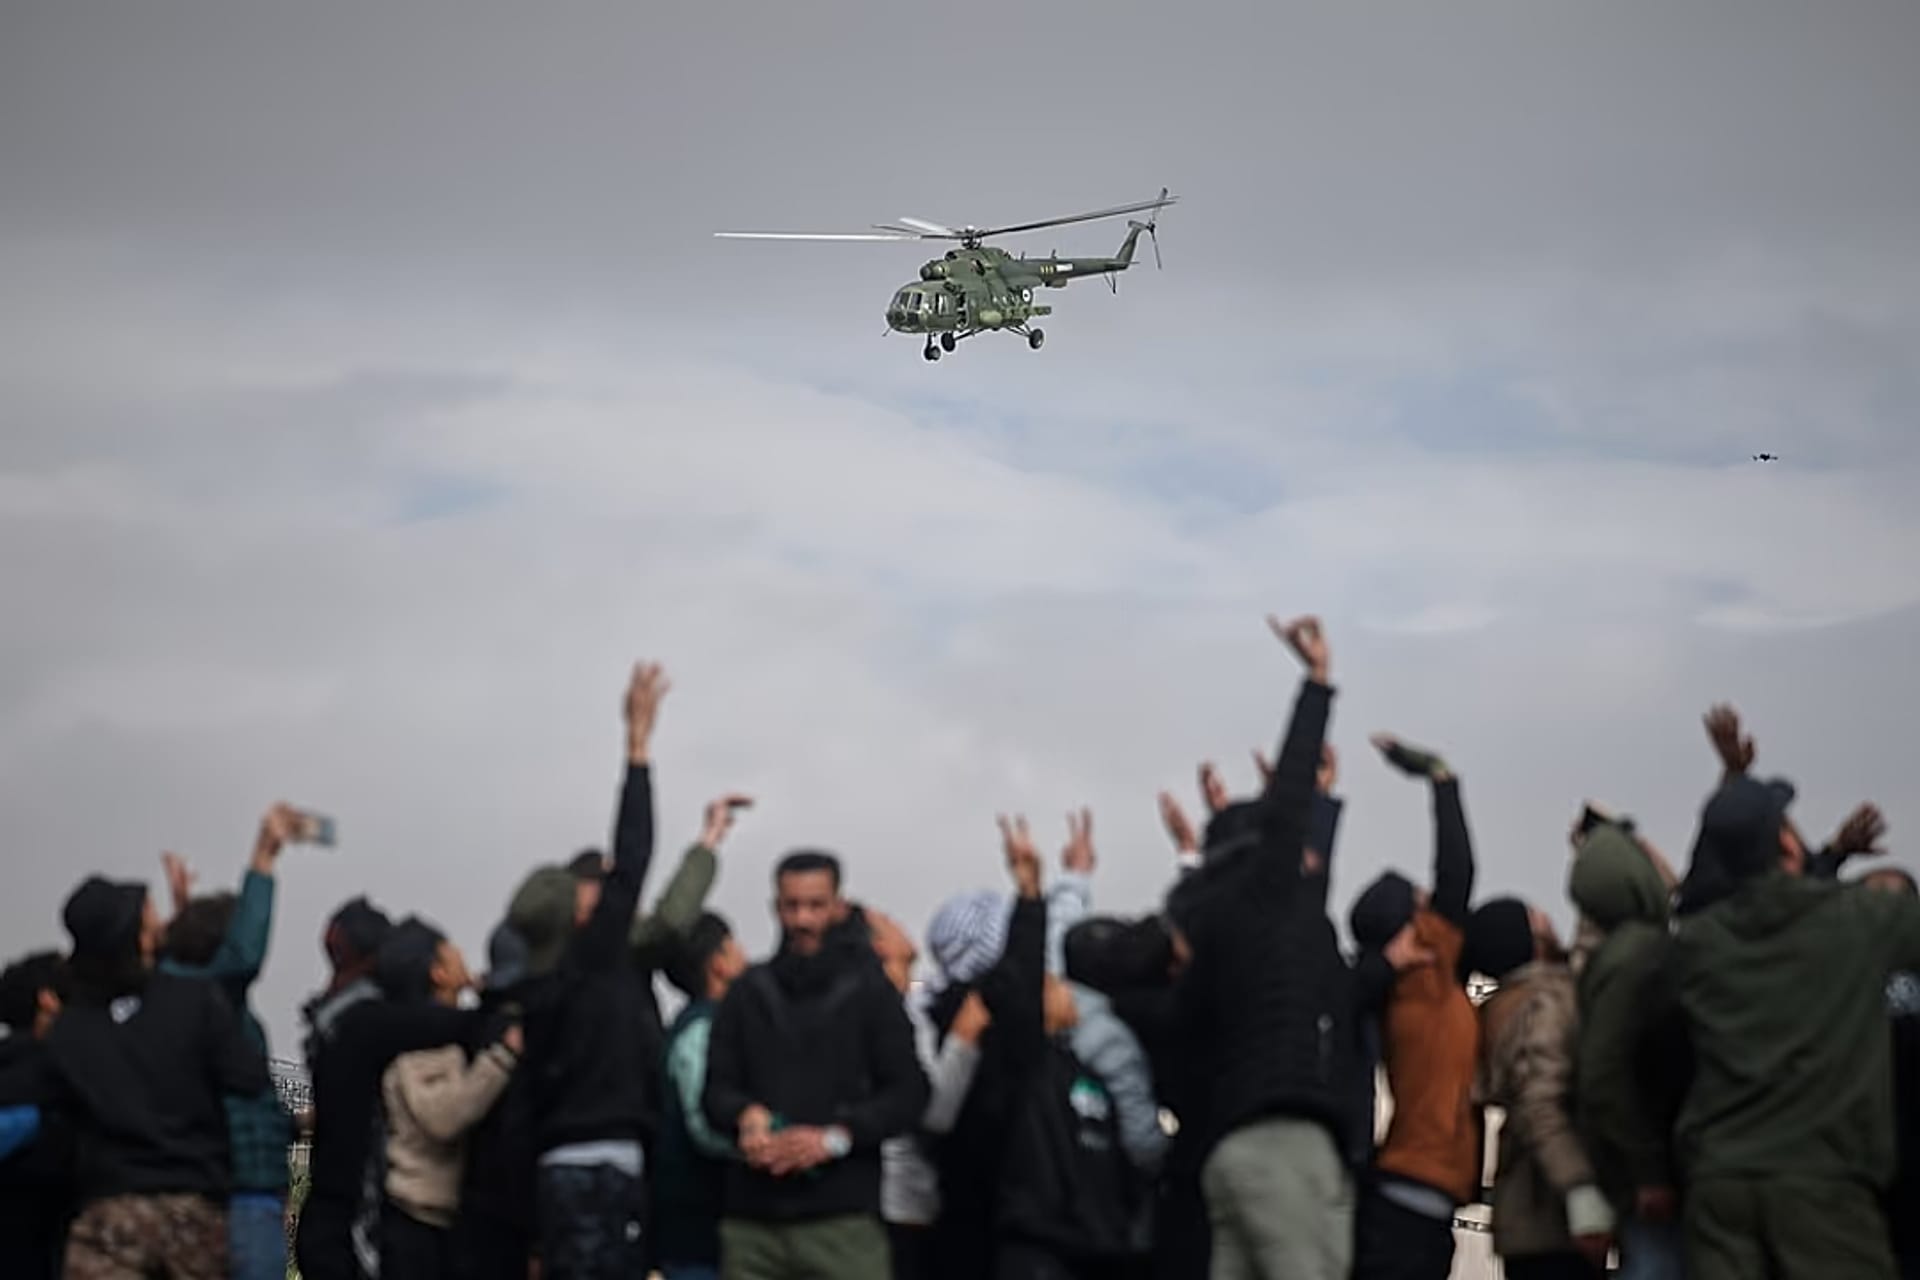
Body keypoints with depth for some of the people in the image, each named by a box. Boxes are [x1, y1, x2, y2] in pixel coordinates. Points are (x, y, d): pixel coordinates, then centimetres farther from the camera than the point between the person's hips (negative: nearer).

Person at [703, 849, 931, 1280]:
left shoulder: (869, 990, 6)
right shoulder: (750, 991, 14)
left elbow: (908, 1094, 1)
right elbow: (717, 1087, 12)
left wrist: (835, 1137, -13)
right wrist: (746, 1114, -11)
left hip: (843, 1216, -3)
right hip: (753, 1217, 3)